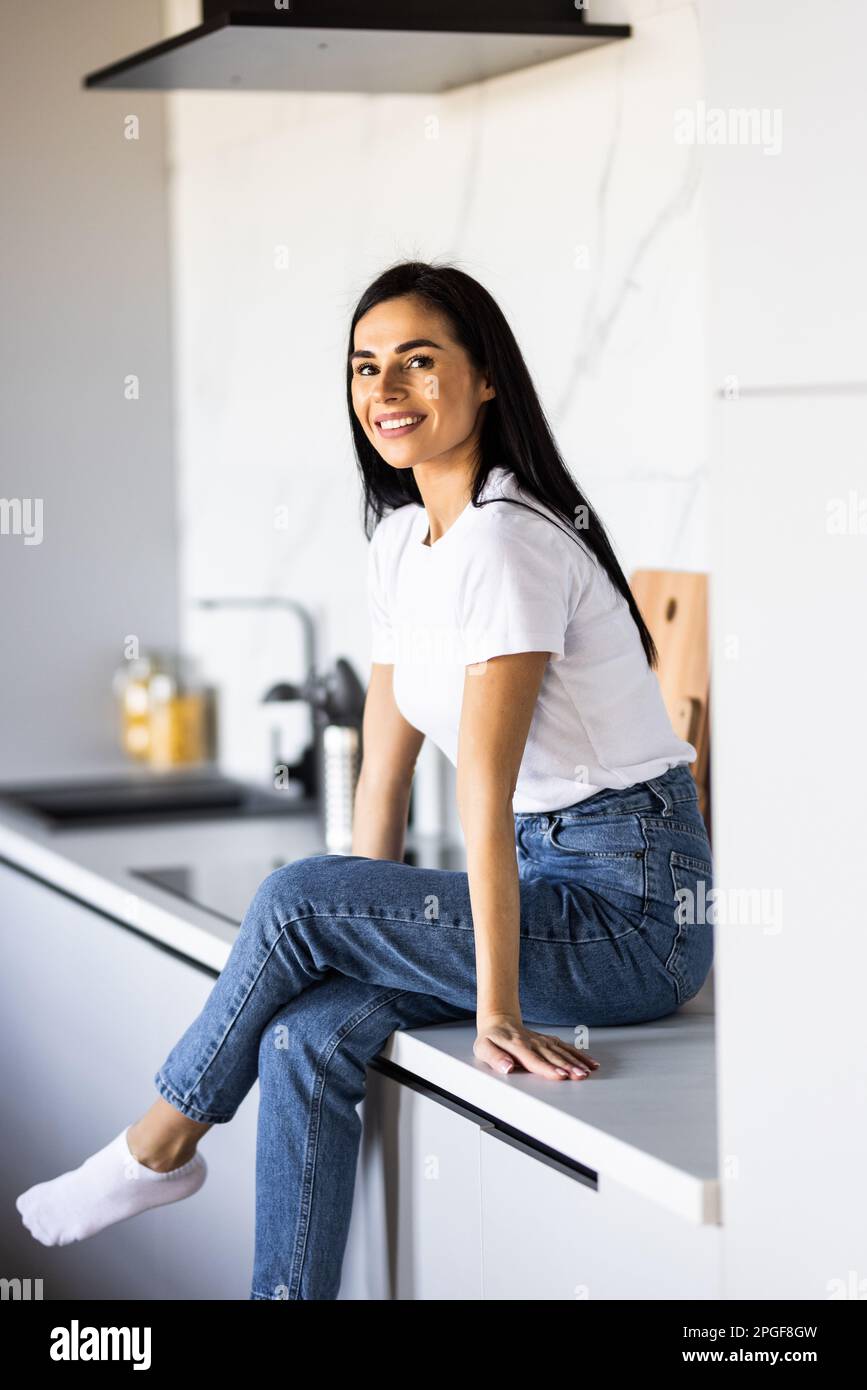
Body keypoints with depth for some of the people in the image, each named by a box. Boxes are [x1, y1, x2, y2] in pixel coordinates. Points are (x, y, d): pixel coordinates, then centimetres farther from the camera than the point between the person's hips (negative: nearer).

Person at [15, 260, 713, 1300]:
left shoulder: (506, 540, -20)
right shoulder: (399, 542, 9)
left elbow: (485, 787, -24)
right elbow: (383, 768, 11)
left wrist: (494, 1011, -23)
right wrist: (364, 933, 6)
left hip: (637, 909, -8)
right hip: (552, 879, 8)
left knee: (294, 897, -16)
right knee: (308, 1040, -12)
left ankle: (161, 1145, 6)